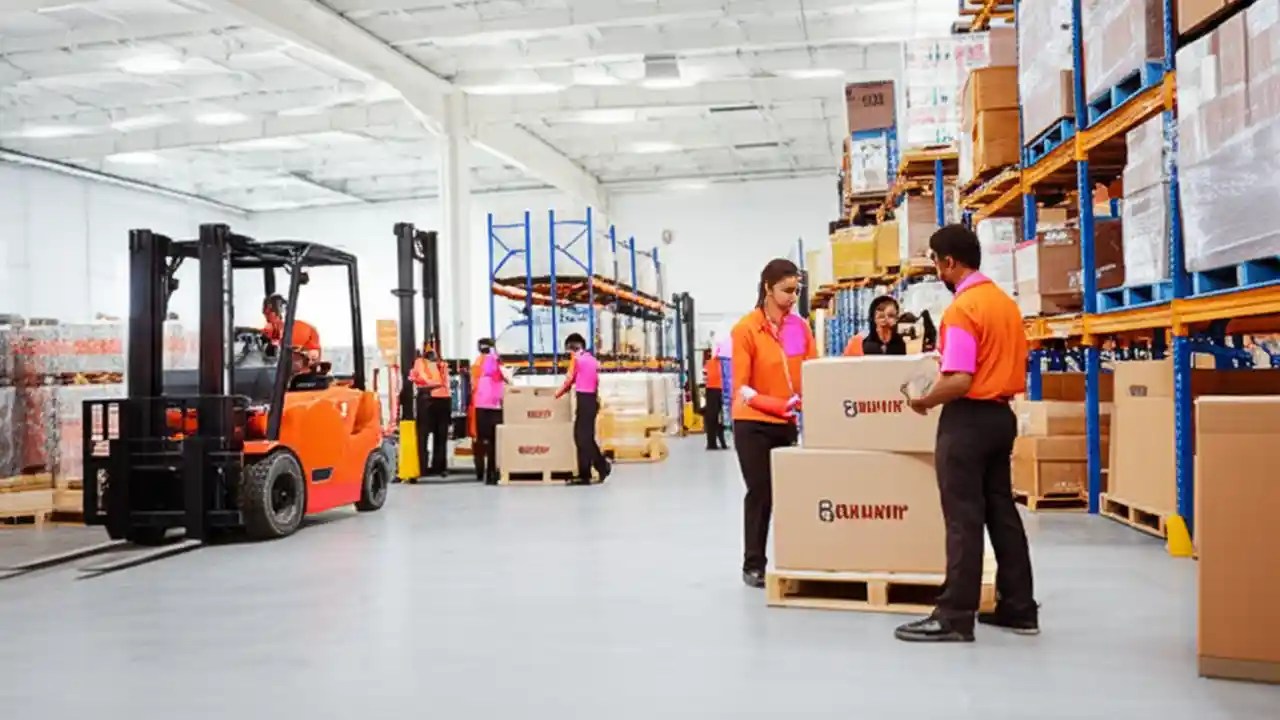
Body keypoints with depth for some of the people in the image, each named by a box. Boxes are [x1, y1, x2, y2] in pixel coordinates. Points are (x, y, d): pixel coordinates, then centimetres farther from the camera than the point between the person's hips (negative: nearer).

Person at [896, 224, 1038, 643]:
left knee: (964, 519, -5)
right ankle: (1018, 608, 20)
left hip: (968, 419, -9)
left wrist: (924, 401, -8)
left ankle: (955, 618, 0)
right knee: (1001, 512, 14)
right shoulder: (1006, 302, 12)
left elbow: (959, 381, -23)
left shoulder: (961, 309, -17)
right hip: (1001, 415, 9)